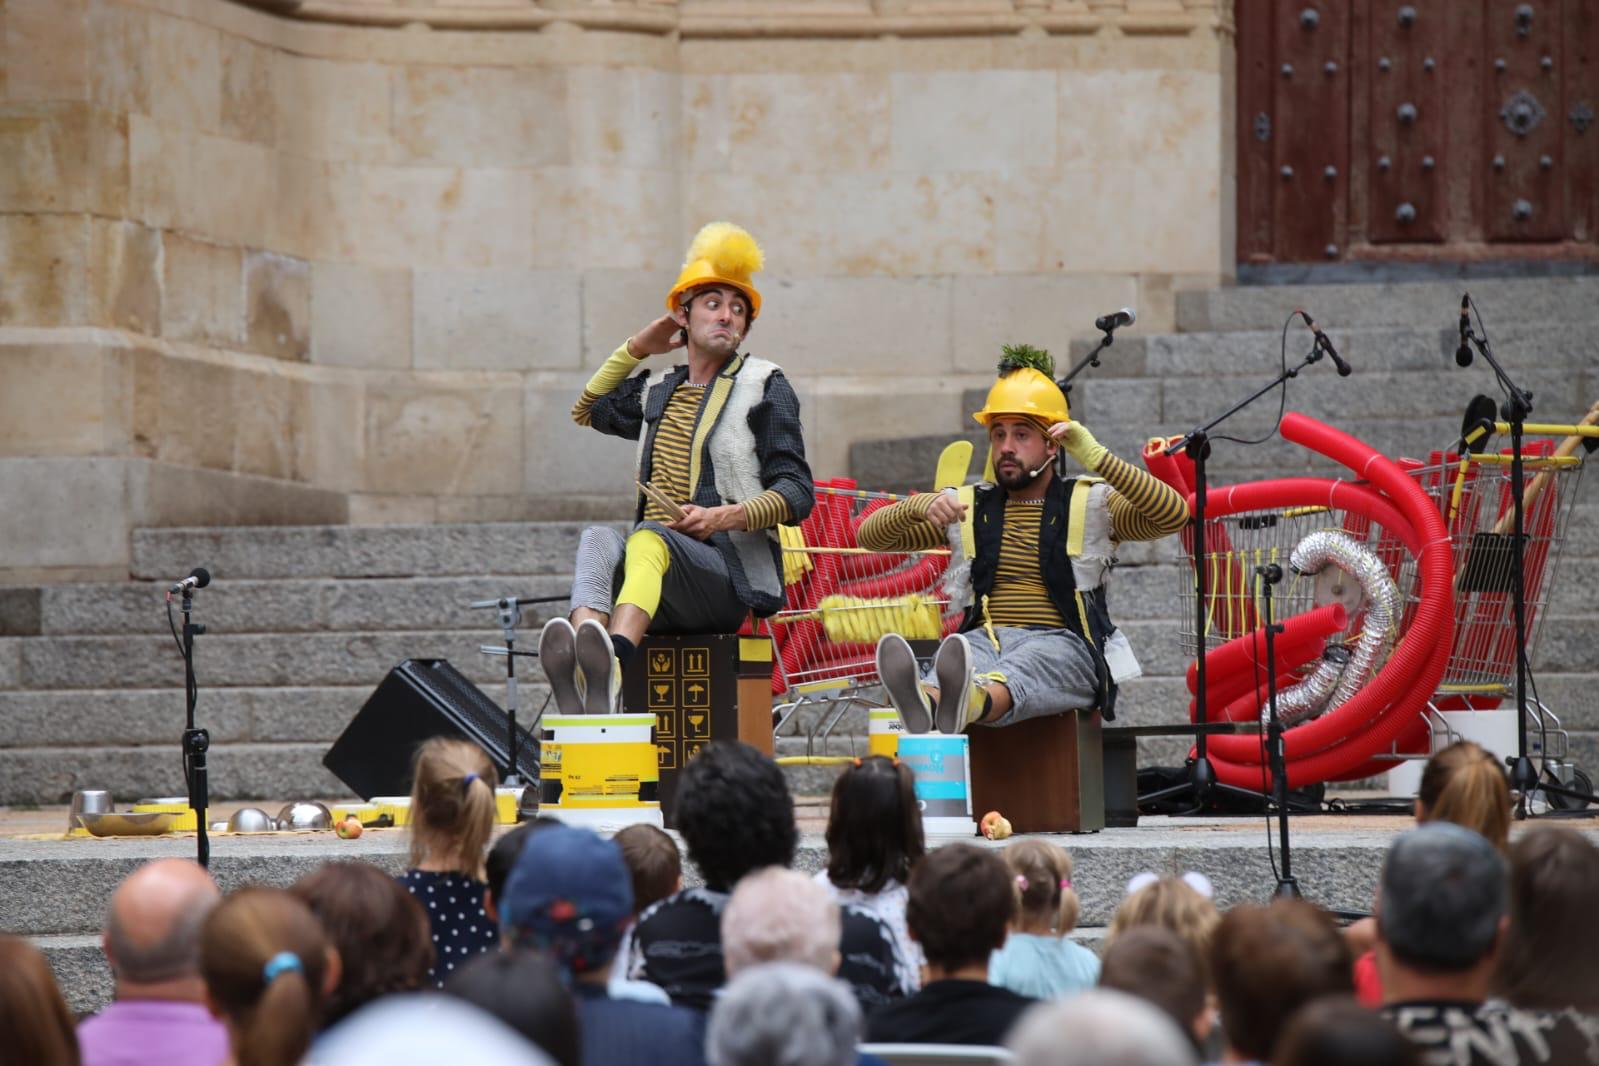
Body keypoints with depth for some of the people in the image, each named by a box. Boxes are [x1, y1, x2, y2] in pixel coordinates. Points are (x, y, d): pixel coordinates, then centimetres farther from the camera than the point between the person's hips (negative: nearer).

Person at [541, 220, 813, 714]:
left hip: (732, 570, -5)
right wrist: (636, 349, 35)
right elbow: (588, 411, 44)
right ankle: (578, 672, -60)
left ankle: (610, 664, -69)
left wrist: (724, 517, -15)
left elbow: (797, 493, 0)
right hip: (657, 564, 5)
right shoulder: (660, 390, 23)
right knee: (598, 538, -29)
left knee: (649, 539, -37)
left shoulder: (764, 386, 8)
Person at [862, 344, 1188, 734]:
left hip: (1062, 647, -2)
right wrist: (922, 506, -5)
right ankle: (924, 703, -72)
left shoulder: (1089, 504, 13)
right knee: (953, 660, -37)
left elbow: (1173, 515, -4)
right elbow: (870, 537, 18)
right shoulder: (967, 507, 23)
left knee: (1026, 666, -41)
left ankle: (972, 702, -75)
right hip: (984, 641, 3)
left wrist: (1097, 458, -11)